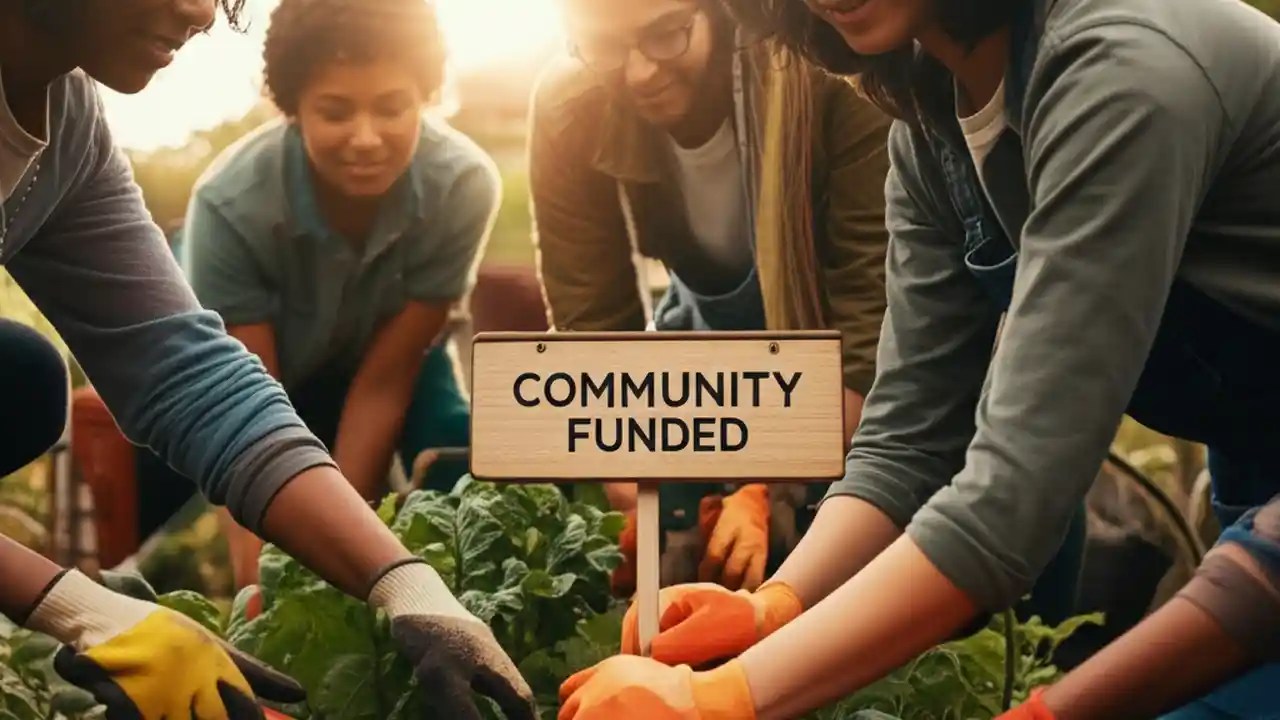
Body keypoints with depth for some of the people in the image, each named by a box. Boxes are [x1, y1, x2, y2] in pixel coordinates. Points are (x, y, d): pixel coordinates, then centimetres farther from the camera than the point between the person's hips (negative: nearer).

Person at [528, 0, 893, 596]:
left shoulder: (825, 71, -34)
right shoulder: (568, 110, -23)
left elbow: (872, 310, -32)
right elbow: (592, 325, -18)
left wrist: (774, 492, -39)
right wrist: (637, 508, -30)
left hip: (832, 327, -3)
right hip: (712, 325, 3)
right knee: (664, 564, -2)